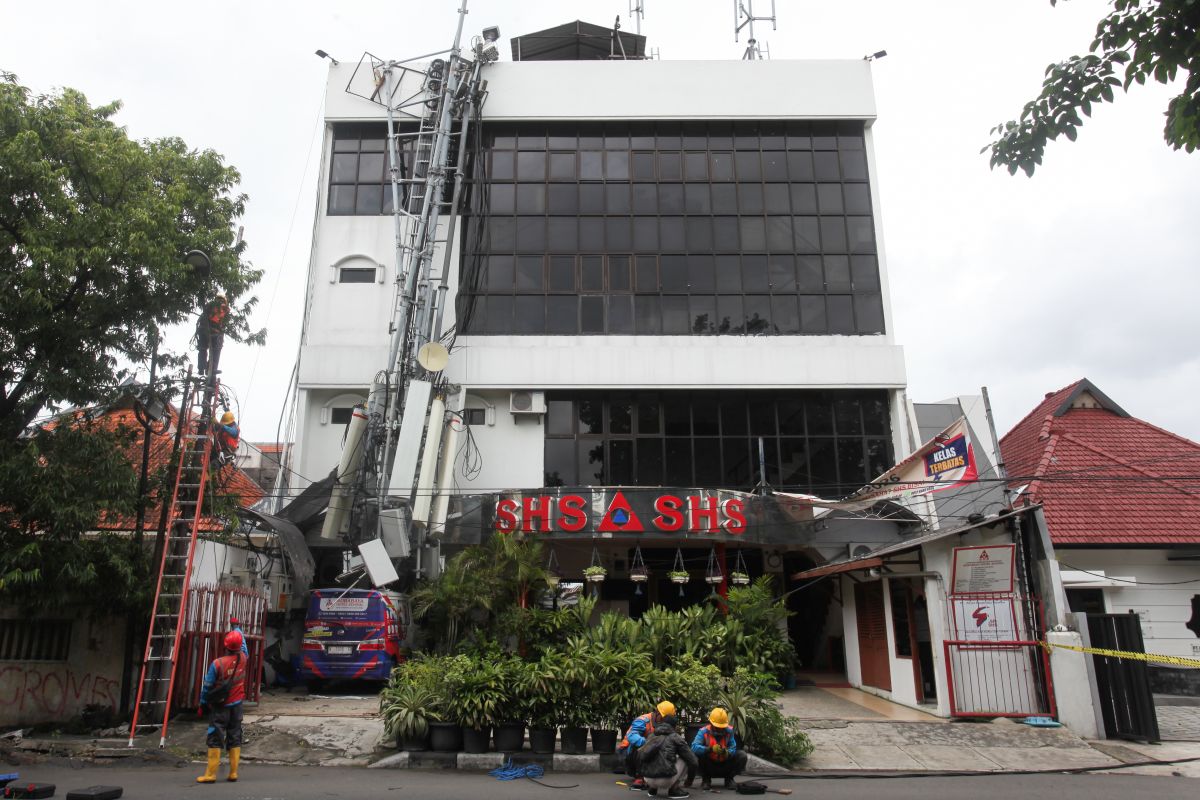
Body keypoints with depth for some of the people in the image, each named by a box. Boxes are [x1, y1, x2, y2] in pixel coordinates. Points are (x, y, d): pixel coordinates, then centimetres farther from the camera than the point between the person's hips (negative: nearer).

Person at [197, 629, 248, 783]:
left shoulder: (217, 664, -17)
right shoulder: (242, 658, -6)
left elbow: (207, 686, -8)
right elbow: (243, 644, 17)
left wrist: (202, 703, 9)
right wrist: (238, 630, 36)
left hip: (220, 707, -4)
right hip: (236, 705, 4)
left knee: (215, 739, 1)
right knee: (235, 739, 9)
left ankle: (211, 774, 3)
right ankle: (233, 773, 11)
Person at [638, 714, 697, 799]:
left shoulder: (651, 736, 18)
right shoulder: (675, 737, 4)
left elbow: (640, 758, 21)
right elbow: (691, 758, 7)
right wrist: (692, 767, 28)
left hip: (648, 779, 6)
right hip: (665, 780, -6)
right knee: (685, 759, 15)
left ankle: (652, 788, 20)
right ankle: (674, 789, 10)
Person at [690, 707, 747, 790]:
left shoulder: (729, 731, -9)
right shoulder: (703, 732, -17)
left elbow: (733, 748, -15)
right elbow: (694, 747, -32)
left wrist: (726, 752, -38)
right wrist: (710, 749, -46)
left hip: (725, 766, 2)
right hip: (709, 767, -2)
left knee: (742, 756, -17)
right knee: (698, 755, -30)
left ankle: (729, 779, 6)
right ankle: (706, 779, -2)